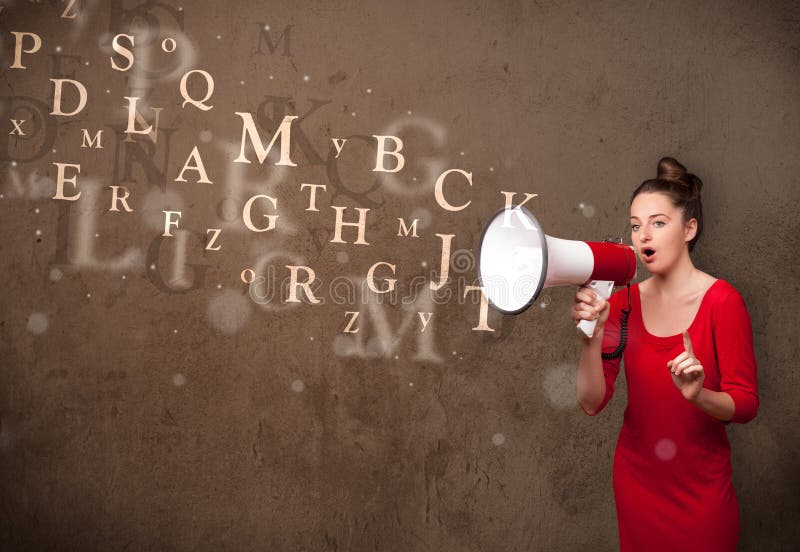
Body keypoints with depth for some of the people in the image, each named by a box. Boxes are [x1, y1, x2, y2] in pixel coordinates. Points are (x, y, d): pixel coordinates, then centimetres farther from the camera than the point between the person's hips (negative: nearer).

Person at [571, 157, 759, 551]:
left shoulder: (722, 301, -15)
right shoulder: (623, 302, -5)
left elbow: (745, 405, -12)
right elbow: (592, 402, -11)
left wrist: (698, 395, -32)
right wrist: (592, 336, -26)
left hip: (701, 487, -3)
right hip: (635, 480, 3)